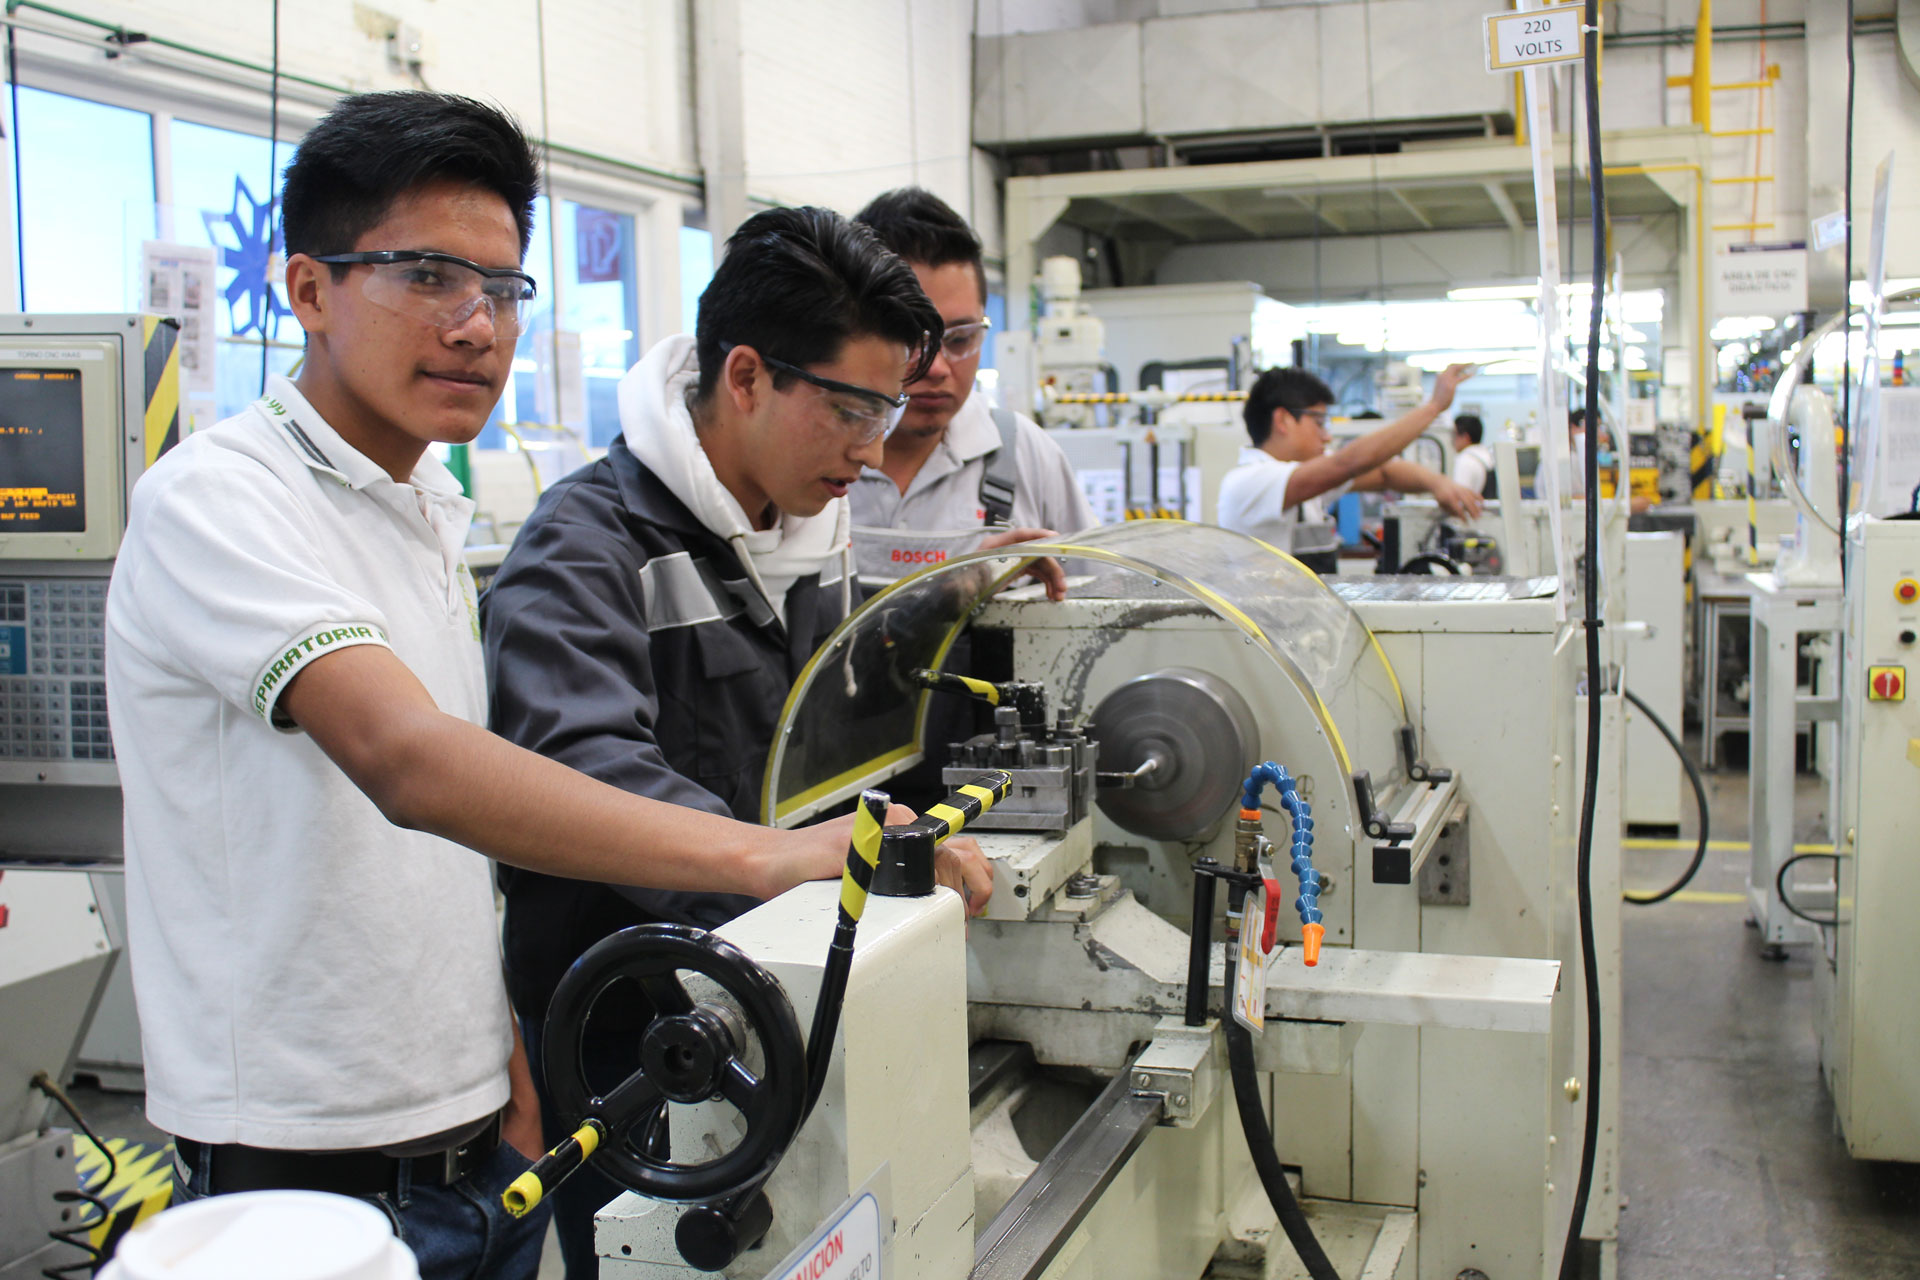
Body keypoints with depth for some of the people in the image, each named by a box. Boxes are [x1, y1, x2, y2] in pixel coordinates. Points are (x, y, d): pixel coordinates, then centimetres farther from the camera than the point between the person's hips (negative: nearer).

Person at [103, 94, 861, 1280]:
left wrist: (511, 1081, 12)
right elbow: (410, 763, -34)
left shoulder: (433, 511, 10)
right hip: (311, 1174, -7)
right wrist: (761, 855, -42)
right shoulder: (214, 501, -17)